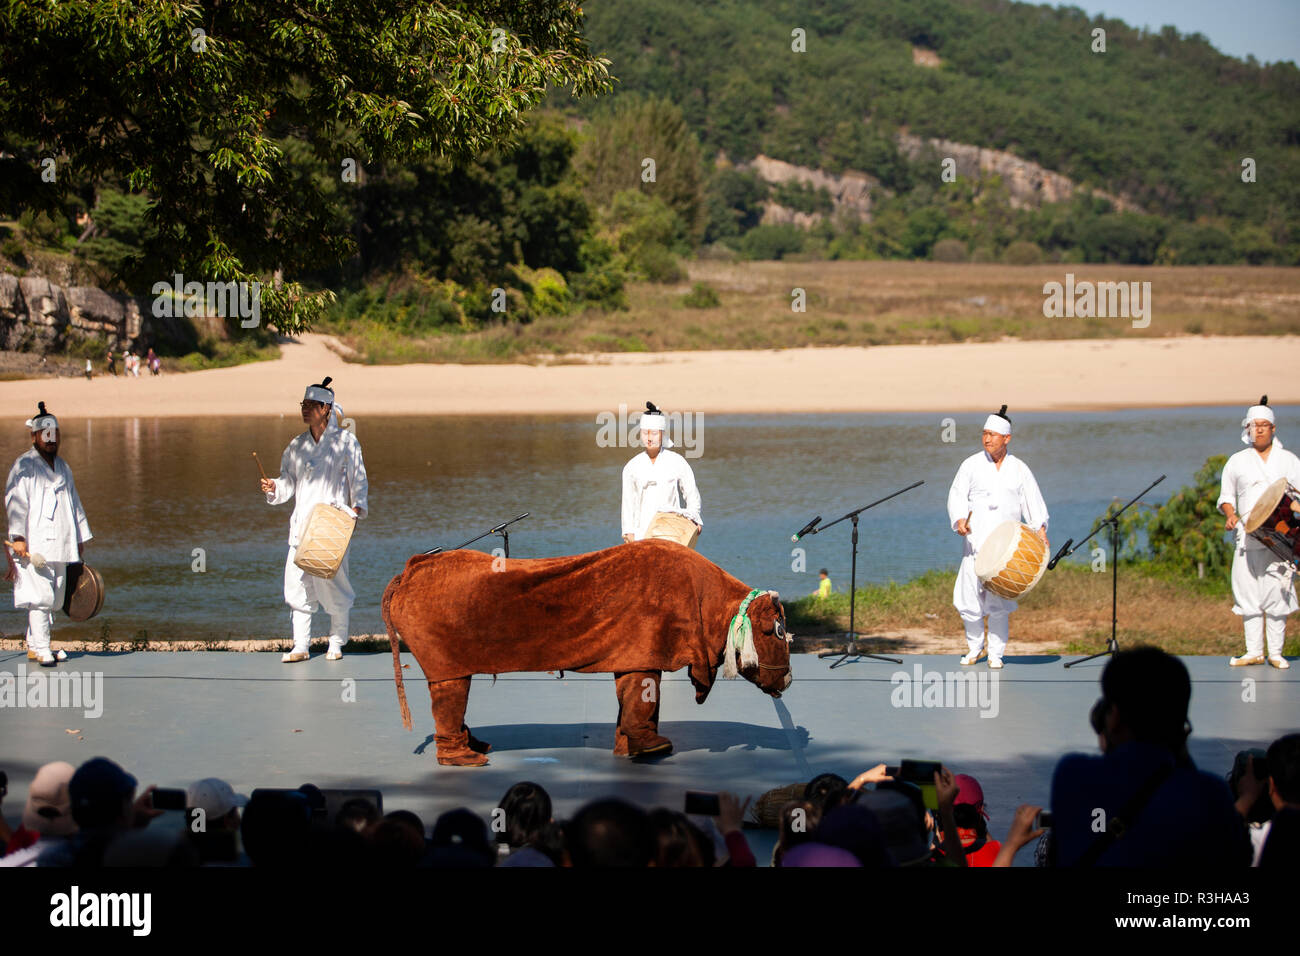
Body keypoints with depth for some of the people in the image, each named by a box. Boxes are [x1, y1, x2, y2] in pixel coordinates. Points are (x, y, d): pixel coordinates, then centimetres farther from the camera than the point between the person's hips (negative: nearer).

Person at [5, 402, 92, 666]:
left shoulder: (62, 467, 20)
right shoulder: (23, 466, -2)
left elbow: (74, 503, 26)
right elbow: (15, 502, -10)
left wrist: (81, 536, 25)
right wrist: (18, 536, -19)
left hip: (60, 544, 7)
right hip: (35, 543, -7)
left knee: (53, 598, 7)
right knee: (40, 596, -12)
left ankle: (35, 645, 14)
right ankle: (41, 648, -11)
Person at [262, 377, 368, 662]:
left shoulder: (345, 441, 0)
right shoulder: (297, 446, 12)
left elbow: (359, 480, 2)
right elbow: (289, 482, 16)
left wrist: (356, 508, -11)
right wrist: (274, 488, -4)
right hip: (302, 526, 4)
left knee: (333, 584, -3)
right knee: (297, 584, -2)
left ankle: (337, 644, 13)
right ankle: (300, 646, 4)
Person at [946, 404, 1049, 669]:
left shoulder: (1019, 469, 10)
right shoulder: (971, 465, 7)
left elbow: (1033, 501, 9)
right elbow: (957, 495, 2)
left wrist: (1040, 528, -7)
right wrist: (960, 519, -17)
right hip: (976, 543, 0)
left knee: (1000, 601, -4)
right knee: (969, 597, -5)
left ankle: (996, 653, 8)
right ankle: (975, 647, 17)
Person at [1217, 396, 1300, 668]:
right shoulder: (1237, 461, 13)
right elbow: (1226, 496, 17)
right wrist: (1230, 514, -3)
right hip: (1248, 539, 1)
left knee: (1278, 594, -4)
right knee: (1248, 593, -1)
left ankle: (1276, 652, 2)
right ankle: (1254, 651, 5)